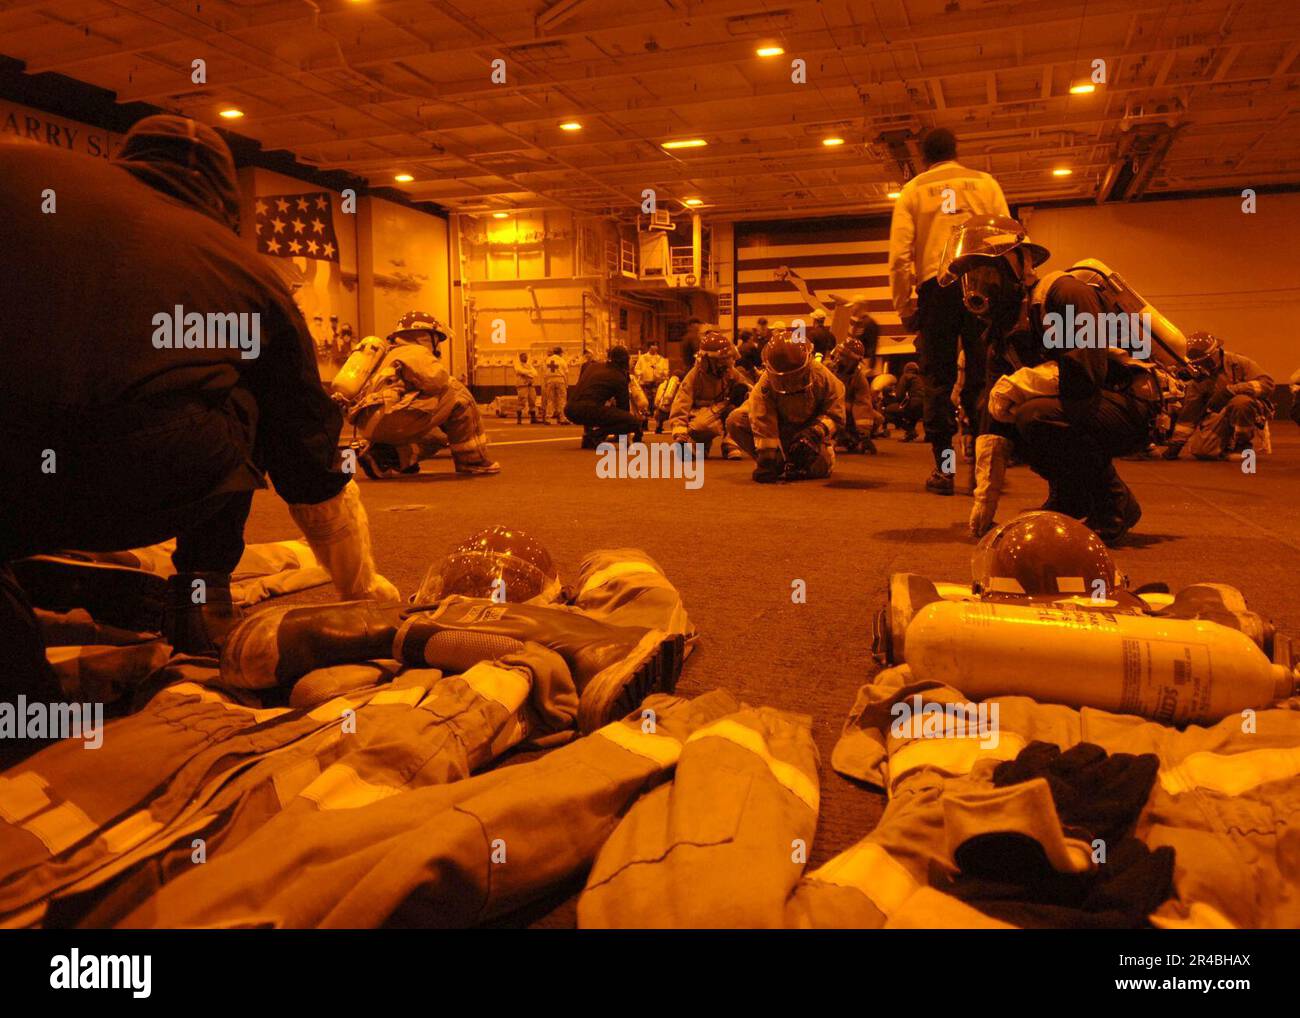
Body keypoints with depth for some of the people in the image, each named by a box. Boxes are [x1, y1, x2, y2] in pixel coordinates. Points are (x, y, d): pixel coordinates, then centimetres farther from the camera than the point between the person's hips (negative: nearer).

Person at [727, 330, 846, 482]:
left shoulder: (822, 376, -23)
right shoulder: (765, 384, -26)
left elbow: (835, 414, -18)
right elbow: (763, 425, -31)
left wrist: (816, 431, -36)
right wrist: (766, 458, -39)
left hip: (809, 428, -1)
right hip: (779, 427, 1)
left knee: (821, 467, -27)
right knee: (735, 421, -24)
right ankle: (781, 463, -16)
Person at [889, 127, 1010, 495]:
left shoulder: (912, 191, 13)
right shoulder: (985, 183, 16)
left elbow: (900, 254, 2)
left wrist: (904, 305, 5)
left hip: (936, 284, -1)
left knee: (938, 378, 2)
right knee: (982, 375, 4)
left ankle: (944, 468, -1)